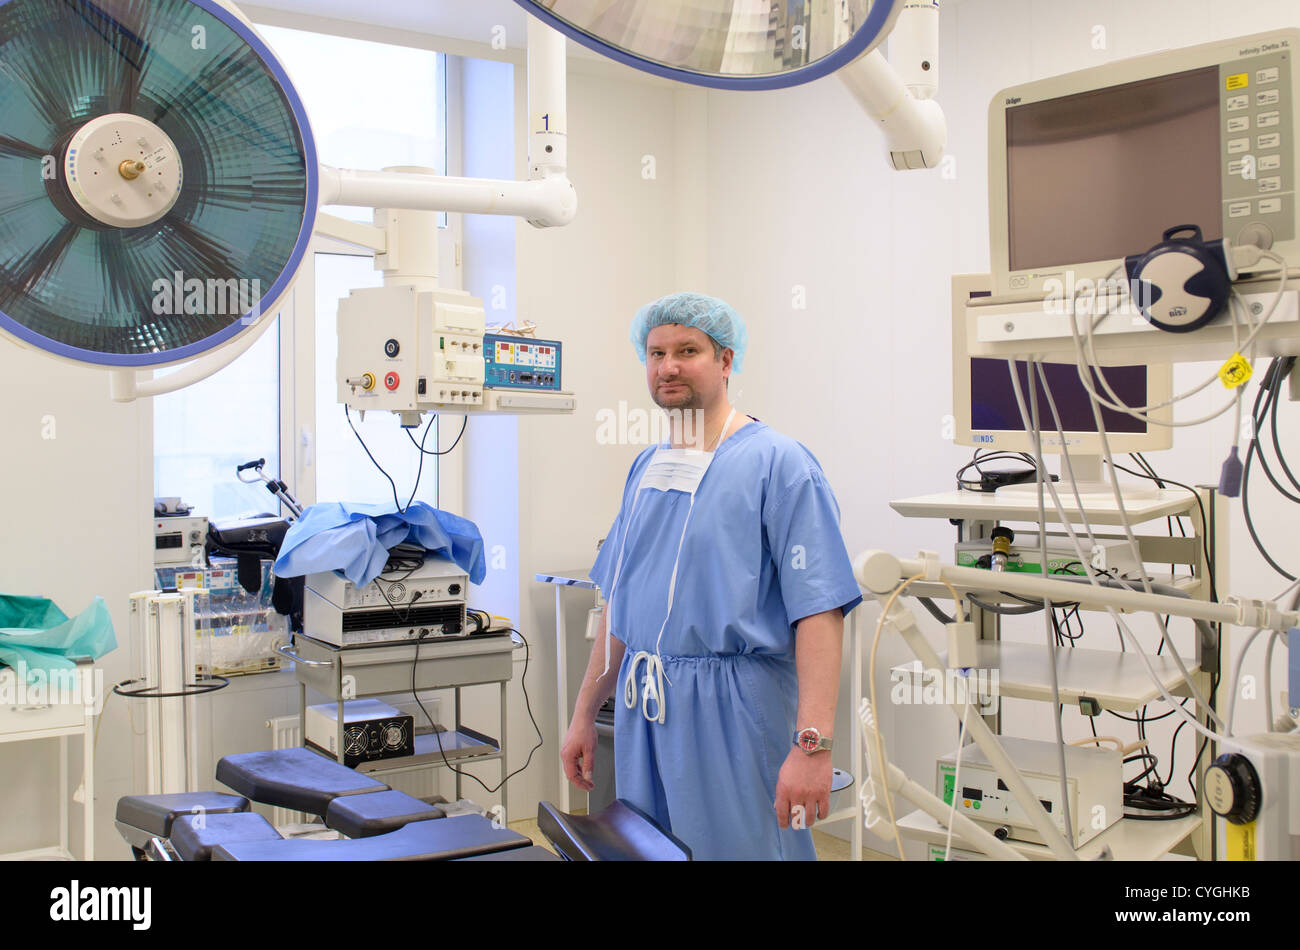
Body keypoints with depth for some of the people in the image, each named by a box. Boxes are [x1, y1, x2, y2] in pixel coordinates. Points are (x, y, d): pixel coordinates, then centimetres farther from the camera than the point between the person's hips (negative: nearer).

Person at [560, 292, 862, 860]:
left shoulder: (777, 464, -10)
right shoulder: (646, 469, 13)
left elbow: (819, 611, -17)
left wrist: (812, 745, -25)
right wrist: (584, 714, 17)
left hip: (731, 712, -7)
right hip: (643, 709, 7)